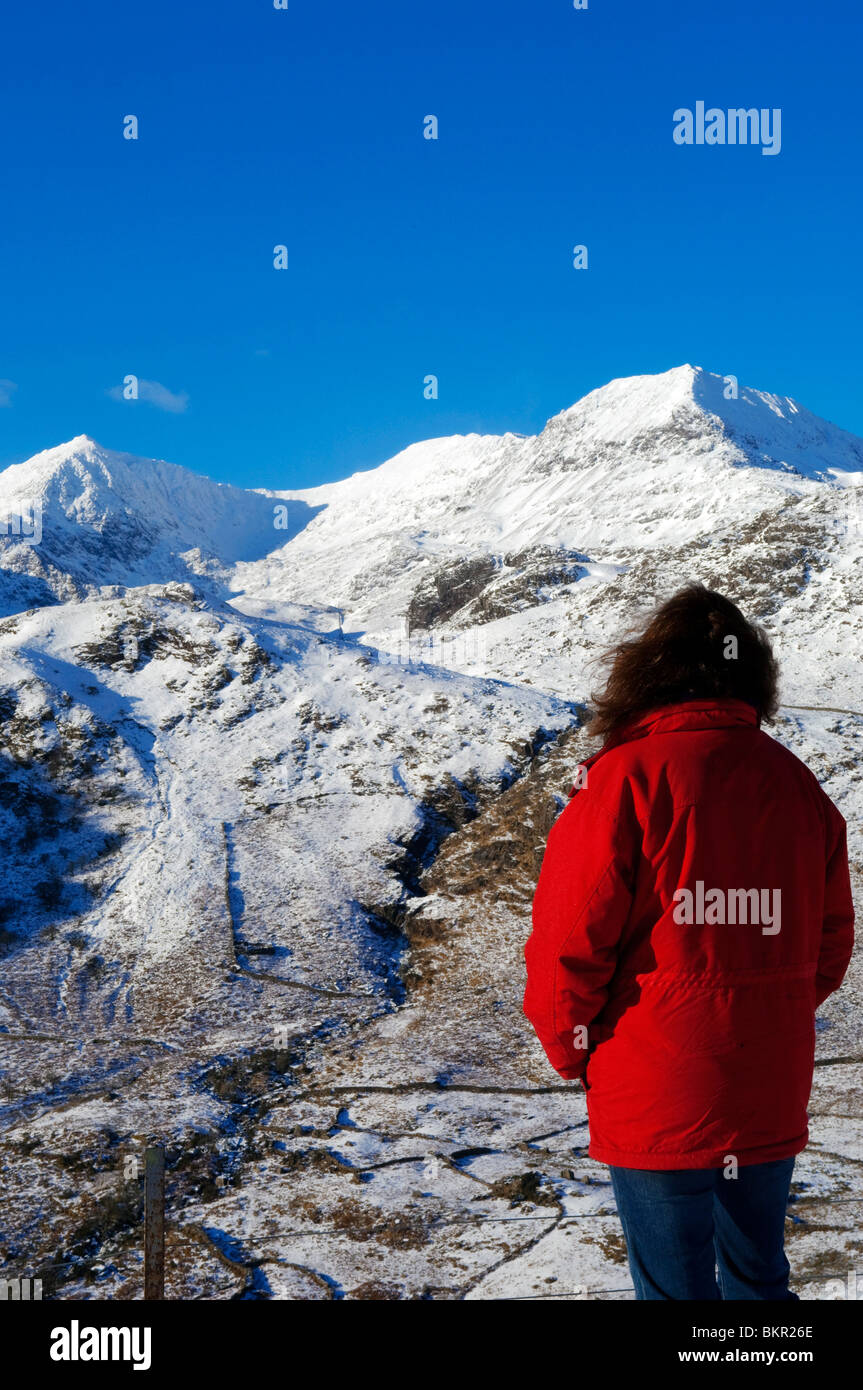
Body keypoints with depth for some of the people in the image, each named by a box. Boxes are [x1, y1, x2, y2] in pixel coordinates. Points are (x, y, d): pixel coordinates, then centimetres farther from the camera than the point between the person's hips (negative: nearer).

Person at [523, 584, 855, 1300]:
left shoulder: (625, 778, -15)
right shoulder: (799, 785, 1)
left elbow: (570, 938, -14)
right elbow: (831, 940, 9)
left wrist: (571, 1047, 2)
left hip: (657, 1103, -4)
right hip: (773, 1101, 5)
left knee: (676, 1284, 10)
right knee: (759, 1275, 23)